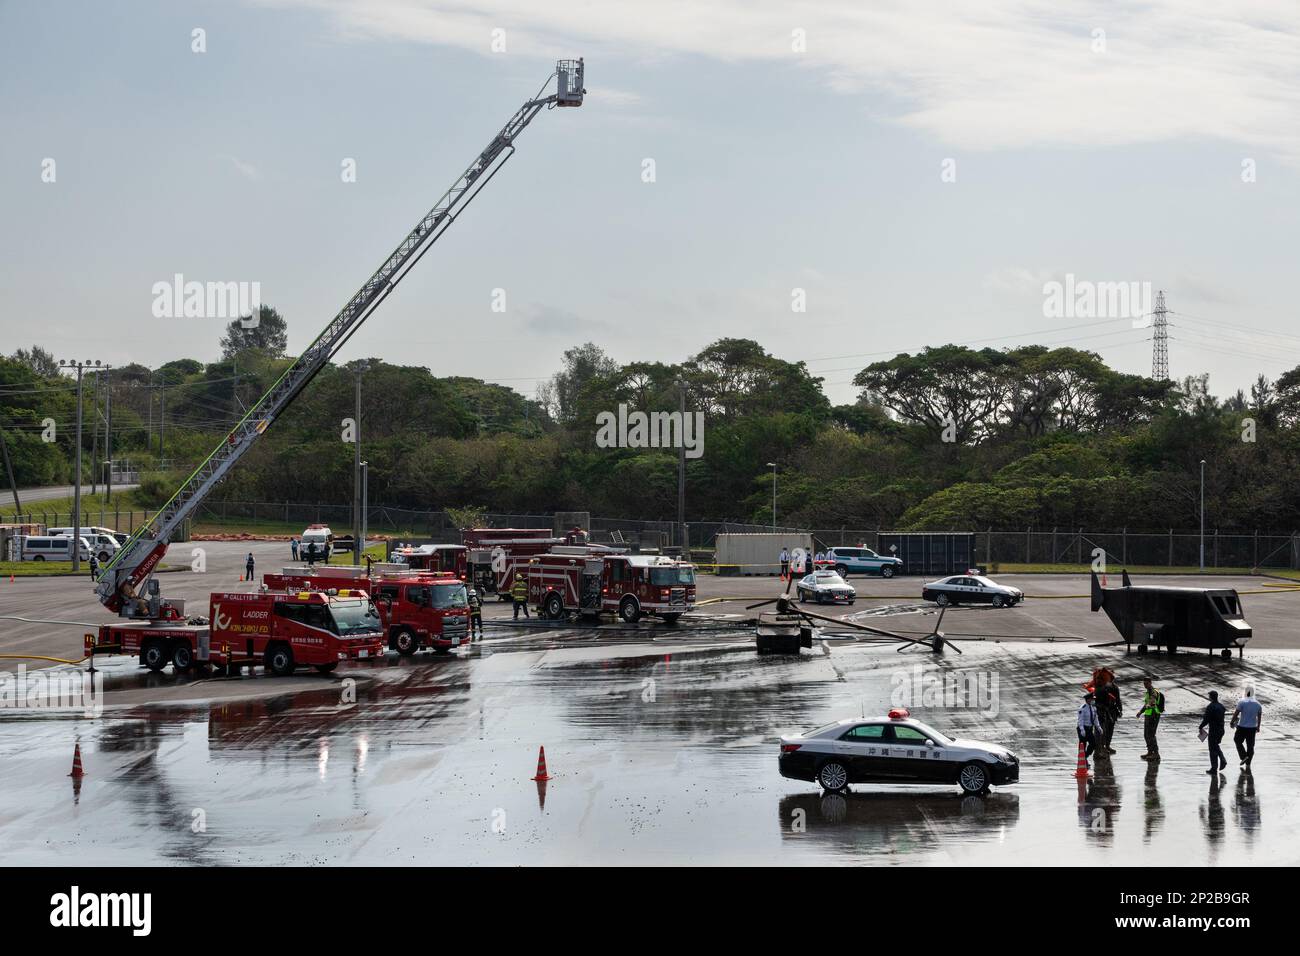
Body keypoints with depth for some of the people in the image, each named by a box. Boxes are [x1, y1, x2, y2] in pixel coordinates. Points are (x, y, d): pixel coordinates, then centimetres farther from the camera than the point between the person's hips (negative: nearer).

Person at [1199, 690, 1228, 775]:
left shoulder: (1210, 707, -17)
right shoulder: (1221, 706, 6)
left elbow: (1206, 720, -19)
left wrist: (1200, 727, -3)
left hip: (1213, 731, -7)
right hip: (1221, 730, 7)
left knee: (1213, 749, 2)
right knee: (1216, 746, 25)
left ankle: (1214, 768, 5)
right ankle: (1223, 760, 9)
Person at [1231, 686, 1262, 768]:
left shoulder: (1242, 702, -12)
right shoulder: (1257, 704, 4)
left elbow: (1236, 713, -13)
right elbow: (1259, 716, 12)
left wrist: (1232, 722, 1)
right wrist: (1258, 726, 22)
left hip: (1242, 727, -4)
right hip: (1252, 727, 4)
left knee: (1237, 740, 17)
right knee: (1250, 746, 10)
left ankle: (1244, 756, 2)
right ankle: (1248, 764, 13)